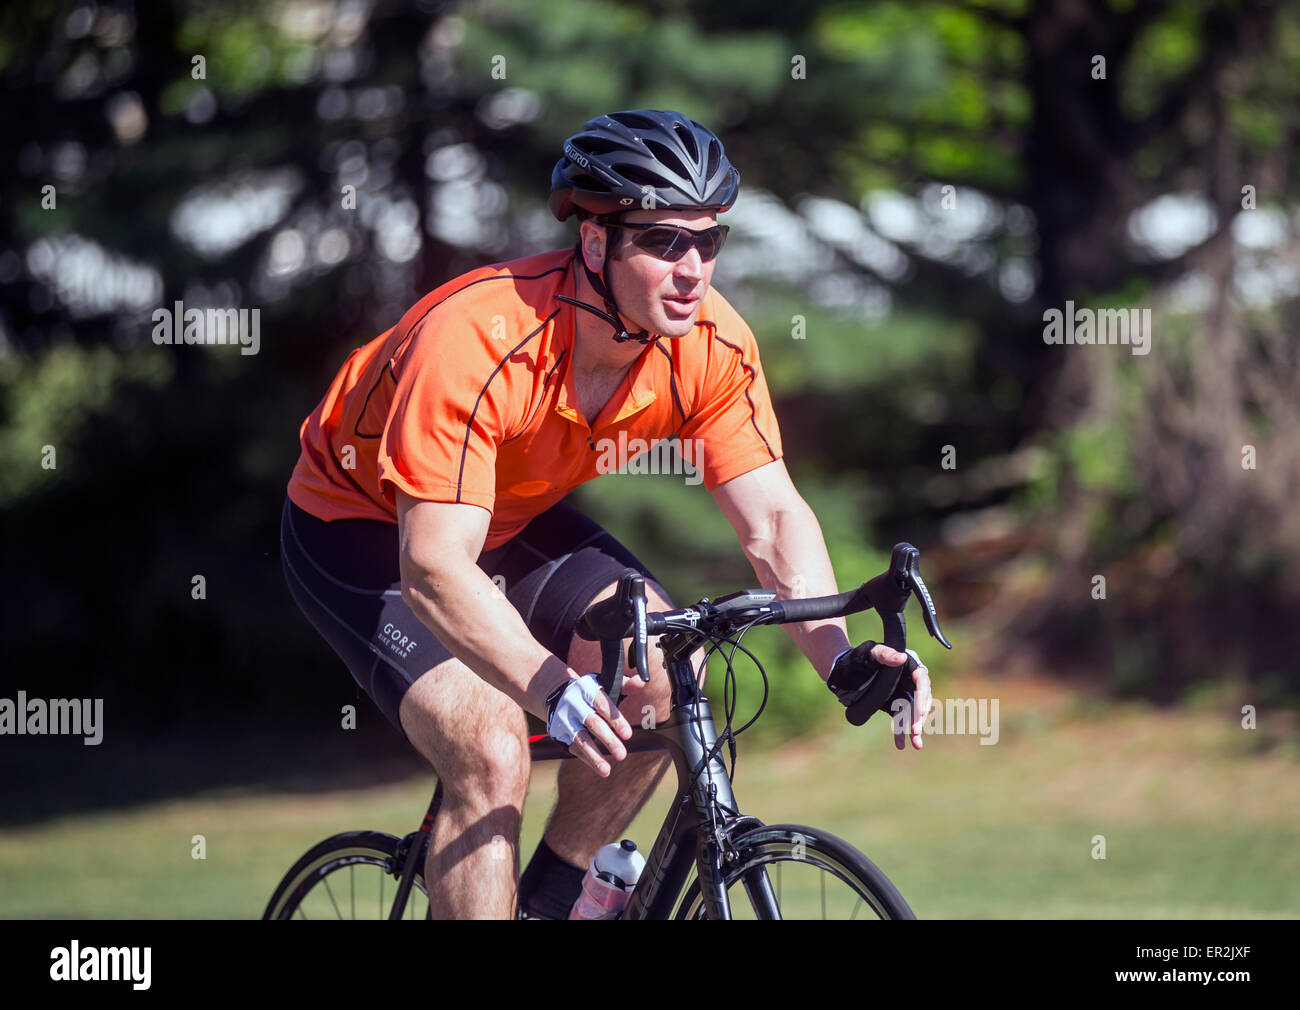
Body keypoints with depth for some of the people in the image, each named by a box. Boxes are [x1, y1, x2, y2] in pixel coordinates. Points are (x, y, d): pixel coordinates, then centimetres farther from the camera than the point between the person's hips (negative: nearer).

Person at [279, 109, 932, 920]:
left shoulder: (711, 346, -21)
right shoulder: (474, 342, -37)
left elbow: (772, 516, -19)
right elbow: (433, 568, -41)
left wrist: (839, 654, -37)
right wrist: (555, 690, -56)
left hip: (514, 519, 6)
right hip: (364, 528, -6)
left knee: (664, 674, -14)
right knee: (492, 754, -25)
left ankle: (549, 899, 8)